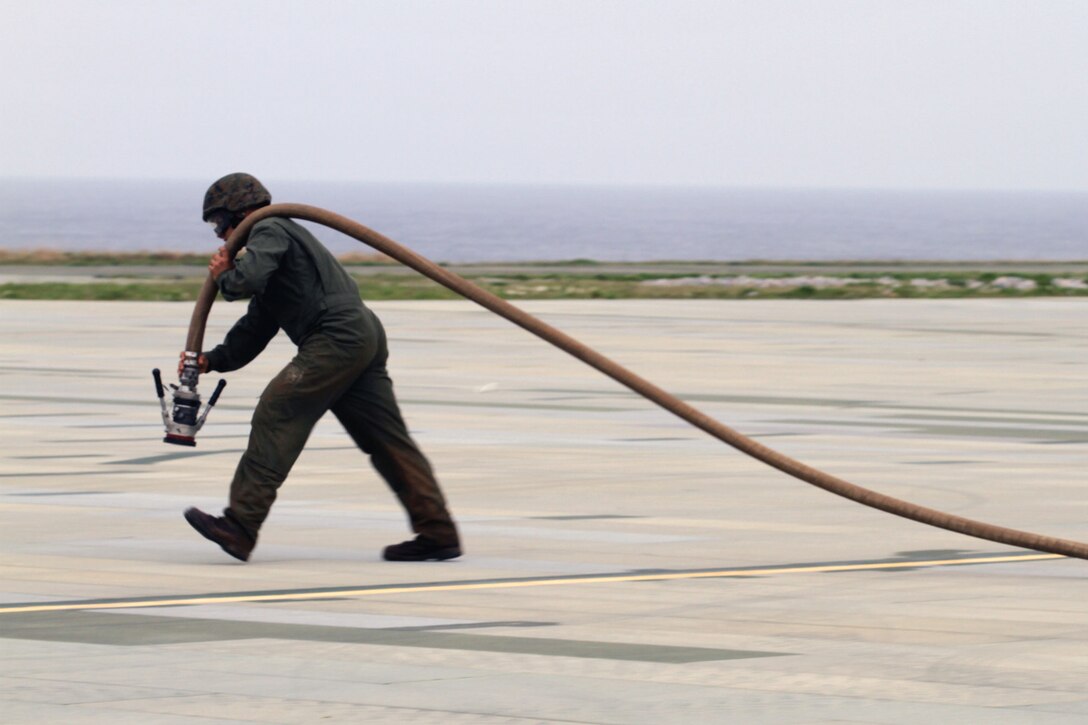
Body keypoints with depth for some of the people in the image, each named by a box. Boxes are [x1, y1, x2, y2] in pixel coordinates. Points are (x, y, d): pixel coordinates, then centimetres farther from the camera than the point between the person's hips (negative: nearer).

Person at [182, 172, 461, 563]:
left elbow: (247, 278, -21)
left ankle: (240, 526, -18)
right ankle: (437, 533, 9)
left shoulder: (271, 231, 0)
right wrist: (211, 360, 17)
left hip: (339, 337, -11)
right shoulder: (276, 239, 31)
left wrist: (223, 277, 2)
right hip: (364, 338, 11)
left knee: (276, 414, -12)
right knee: (385, 439, 10)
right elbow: (254, 331, 30)